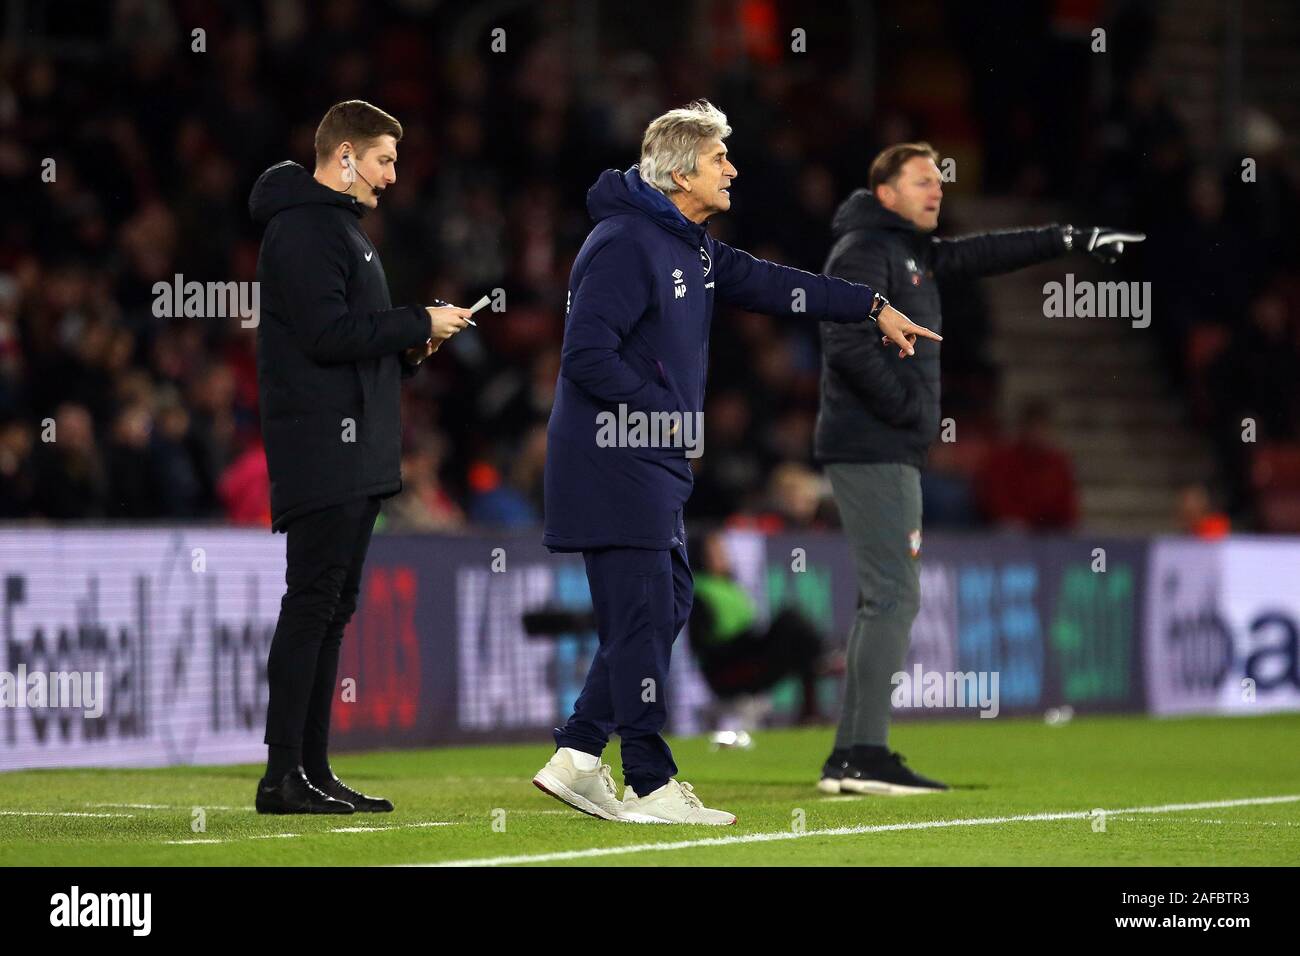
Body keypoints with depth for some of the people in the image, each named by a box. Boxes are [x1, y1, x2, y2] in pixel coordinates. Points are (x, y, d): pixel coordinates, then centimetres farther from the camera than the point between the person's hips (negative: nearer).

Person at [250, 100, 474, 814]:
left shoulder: (339, 226, 22)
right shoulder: (303, 229, -11)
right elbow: (326, 333, -20)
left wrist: (408, 347, 8)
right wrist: (420, 325, -12)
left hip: (356, 453, 11)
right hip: (322, 451, -11)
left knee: (331, 607, 10)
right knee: (313, 602, -11)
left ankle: (312, 769, 12)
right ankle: (285, 776, -11)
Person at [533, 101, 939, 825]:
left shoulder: (692, 248, 15)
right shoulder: (625, 243, -16)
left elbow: (767, 284, 22)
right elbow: (587, 355, -22)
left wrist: (873, 308, 20)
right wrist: (667, 417, -16)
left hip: (655, 466, 11)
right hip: (613, 463, -10)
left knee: (668, 605, 12)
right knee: (643, 616, -7)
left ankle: (576, 758, 15)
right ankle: (651, 787, -3)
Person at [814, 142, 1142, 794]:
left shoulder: (910, 252, 18)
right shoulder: (863, 251, -10)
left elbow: (980, 256, 27)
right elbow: (847, 344, -21)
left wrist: (1069, 241, 24)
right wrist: (906, 408, -16)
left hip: (890, 453, 10)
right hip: (871, 451, -10)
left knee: (884, 600, 10)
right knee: (894, 597, -13)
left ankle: (851, 759, 11)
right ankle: (863, 756, -16)